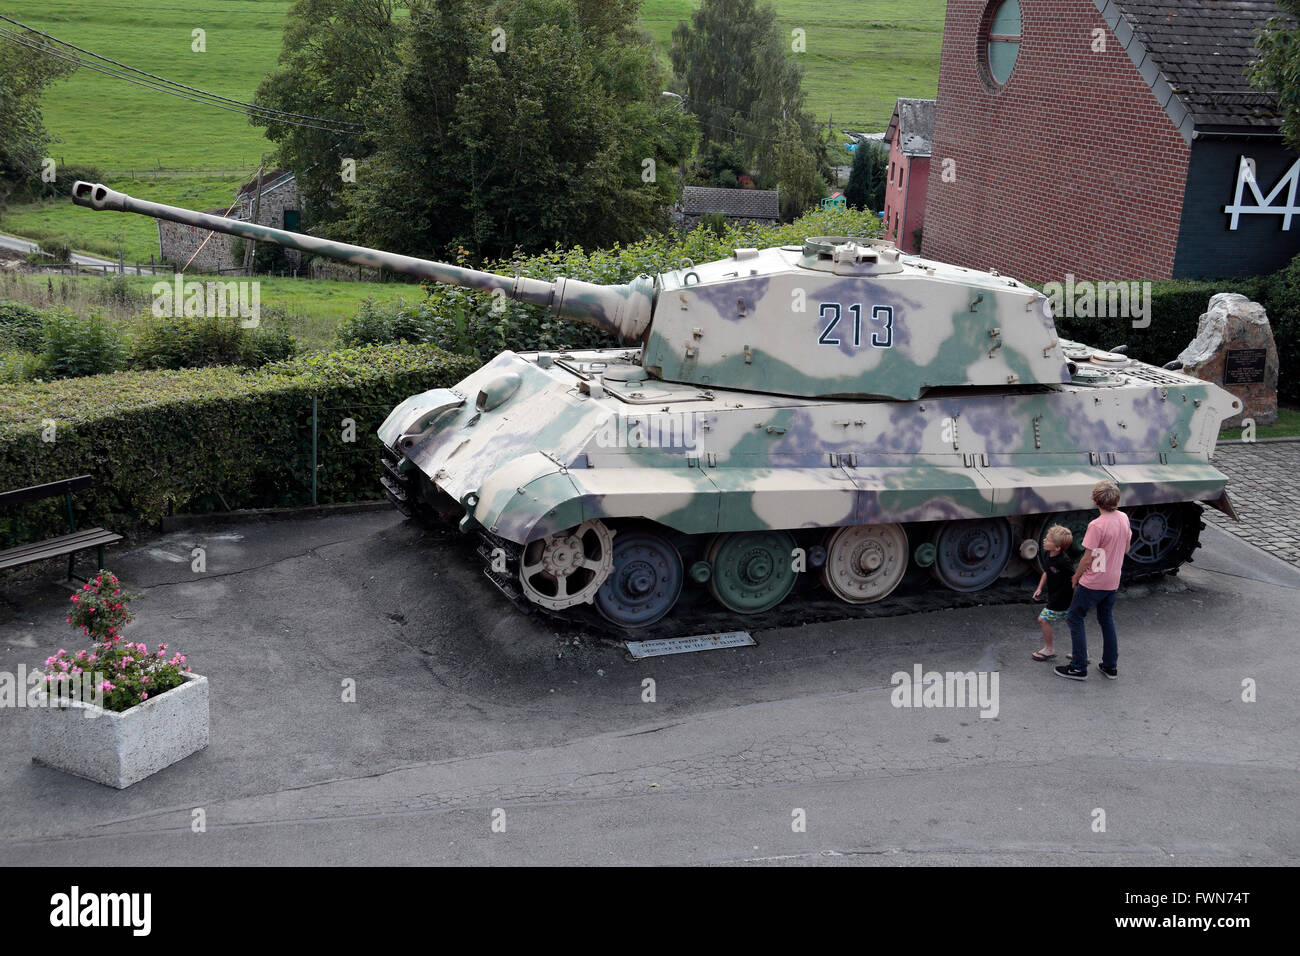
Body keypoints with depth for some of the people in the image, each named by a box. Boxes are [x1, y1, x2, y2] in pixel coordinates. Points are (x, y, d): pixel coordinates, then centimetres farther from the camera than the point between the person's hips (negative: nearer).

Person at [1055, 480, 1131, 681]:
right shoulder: (1124, 518, -2)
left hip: (1093, 582, -7)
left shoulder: (1096, 525, -25)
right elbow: (1126, 549, 10)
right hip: (1113, 581, 7)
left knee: (1075, 619, 7)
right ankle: (1111, 666, 27)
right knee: (1107, 620, 21)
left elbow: (1087, 558, -19)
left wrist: (1076, 576, -4)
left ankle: (1078, 668, 9)